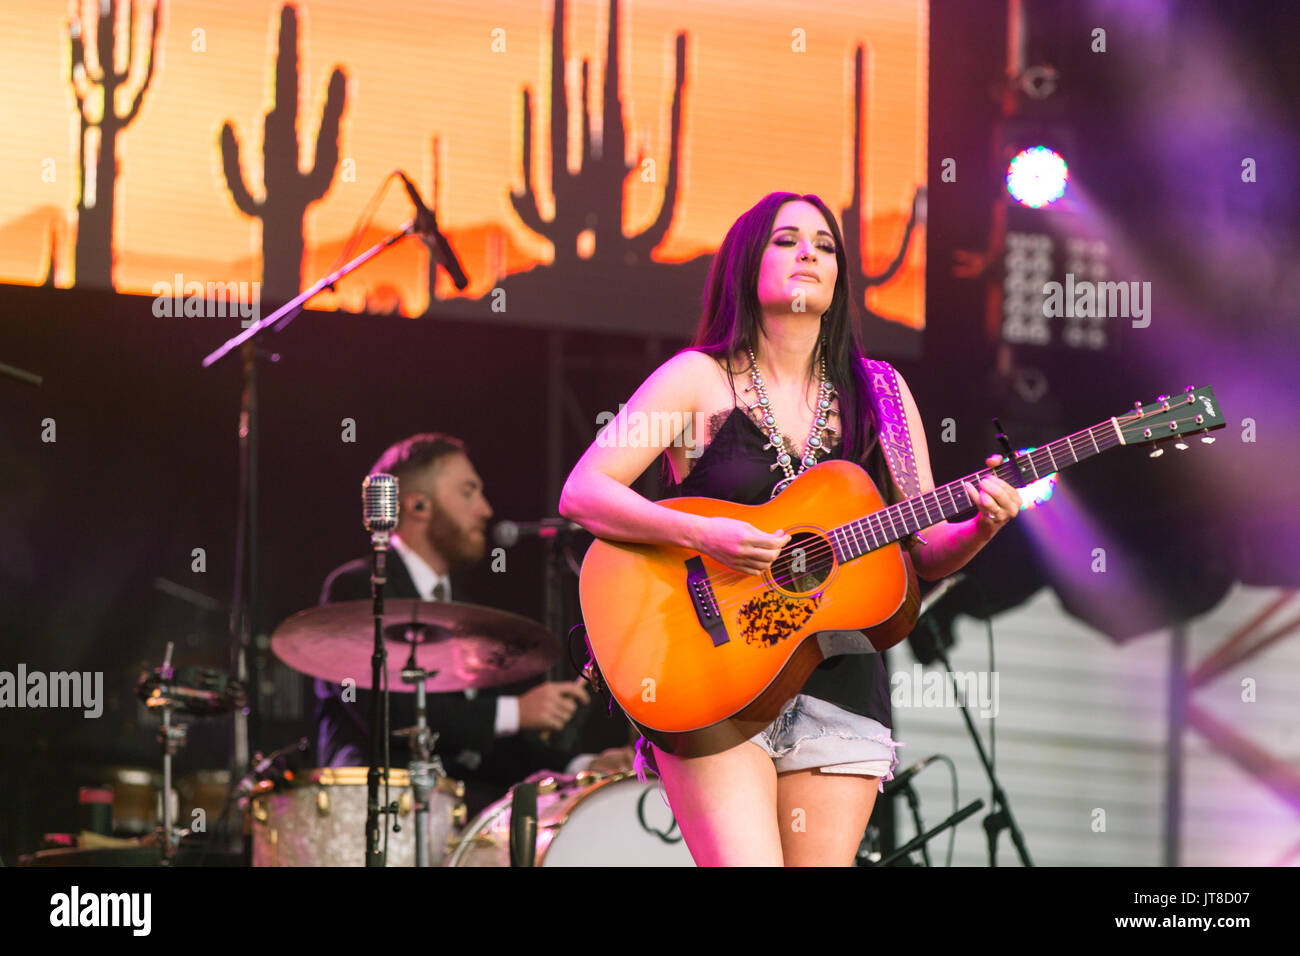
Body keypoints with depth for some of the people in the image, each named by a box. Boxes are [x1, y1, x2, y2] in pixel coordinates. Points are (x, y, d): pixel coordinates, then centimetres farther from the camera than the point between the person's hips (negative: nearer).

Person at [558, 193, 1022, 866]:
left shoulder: (876, 393, 12)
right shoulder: (700, 379, 2)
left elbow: (926, 554, 12)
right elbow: (581, 494, -6)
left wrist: (981, 527, -9)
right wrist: (702, 535, -19)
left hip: (838, 688, 4)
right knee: (746, 862, -20)